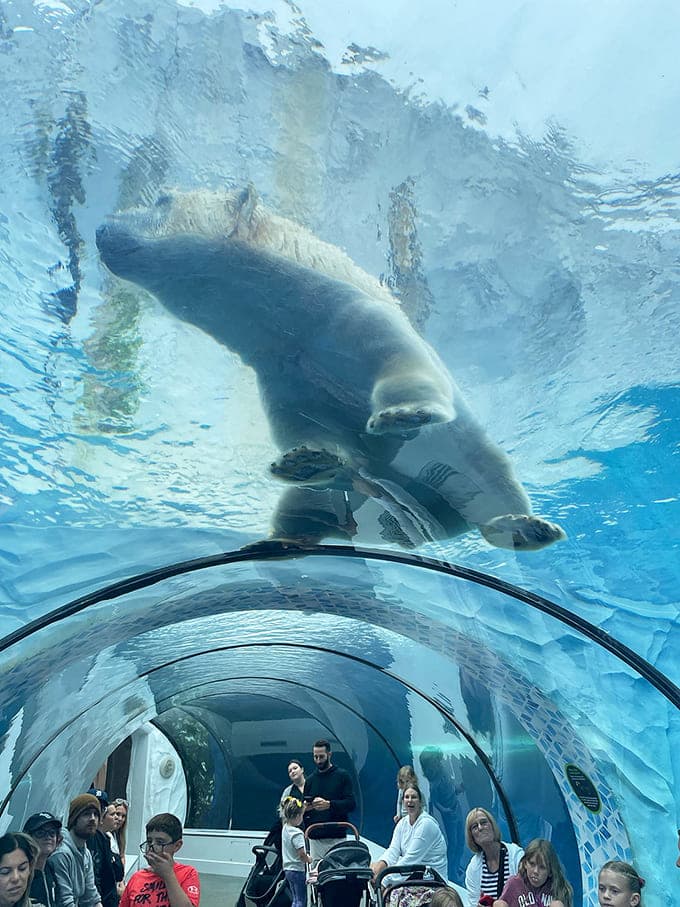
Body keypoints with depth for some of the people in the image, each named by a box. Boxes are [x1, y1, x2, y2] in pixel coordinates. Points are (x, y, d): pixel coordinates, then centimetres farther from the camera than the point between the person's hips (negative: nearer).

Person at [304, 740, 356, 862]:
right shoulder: (310, 780, 14)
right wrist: (304, 808, -7)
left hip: (336, 838, -3)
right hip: (315, 837, 3)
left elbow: (351, 803, -7)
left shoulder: (342, 776, 2)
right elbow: (304, 808, 17)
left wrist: (329, 804, -20)